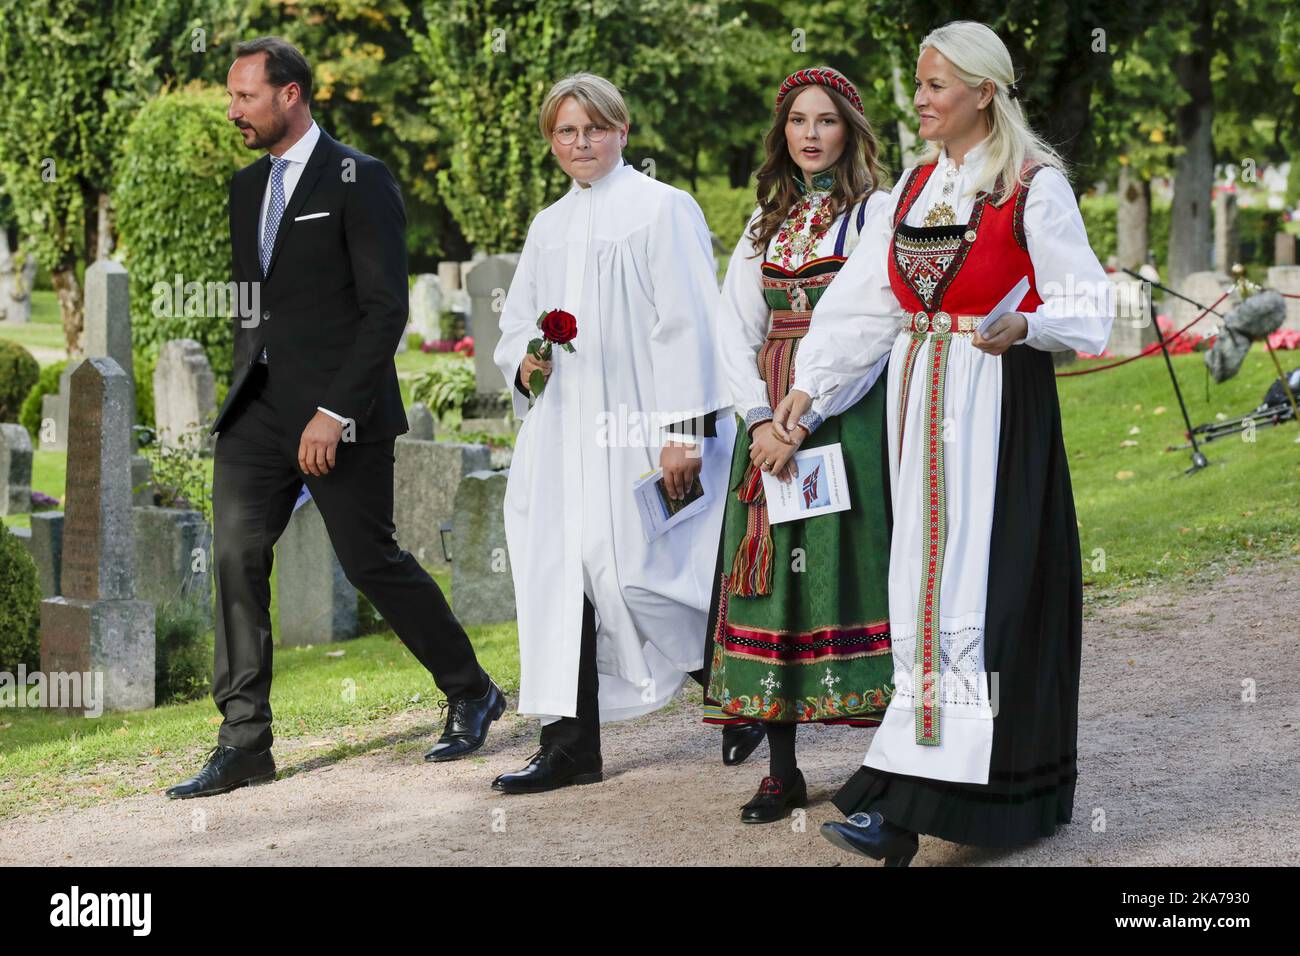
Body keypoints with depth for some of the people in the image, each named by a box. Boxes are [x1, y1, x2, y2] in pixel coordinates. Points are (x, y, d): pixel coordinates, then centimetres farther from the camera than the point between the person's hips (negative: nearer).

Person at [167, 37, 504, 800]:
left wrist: (335, 412, -19)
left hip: (341, 410, -7)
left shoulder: (359, 181, -9)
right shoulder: (248, 186, 15)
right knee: (237, 557, -4)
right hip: (261, 407, 7)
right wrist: (246, 394, 11)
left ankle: (472, 695, 21)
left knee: (371, 560, 0)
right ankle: (245, 742, -1)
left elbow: (387, 308, -14)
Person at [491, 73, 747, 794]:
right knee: (560, 572, 0)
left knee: (634, 568, -8)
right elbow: (515, 327, 21)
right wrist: (523, 362, -4)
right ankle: (569, 745, 3)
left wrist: (681, 432, -16)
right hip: (563, 431, 6)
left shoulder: (662, 209, -3)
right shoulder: (548, 228, 17)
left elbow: (685, 324, -9)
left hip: (636, 429, -6)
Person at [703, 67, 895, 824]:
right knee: (774, 573, 1)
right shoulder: (768, 221, 17)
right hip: (772, 420, 5)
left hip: (847, 417, -5)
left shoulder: (875, 211, -1)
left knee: (848, 565, -9)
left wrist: (804, 421, -16)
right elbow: (737, 329, 10)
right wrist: (760, 420, -6)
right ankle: (783, 772, 5)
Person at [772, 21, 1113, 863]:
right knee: (926, 584, 5)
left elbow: (1089, 308, -8)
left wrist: (1025, 324, -27)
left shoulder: (1035, 188, -7)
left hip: (998, 405, -7)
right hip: (921, 405, 7)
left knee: (973, 588, -9)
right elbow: (864, 297, 16)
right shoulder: (918, 185, 14)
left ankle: (909, 804, -15)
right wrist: (809, 383, 10)